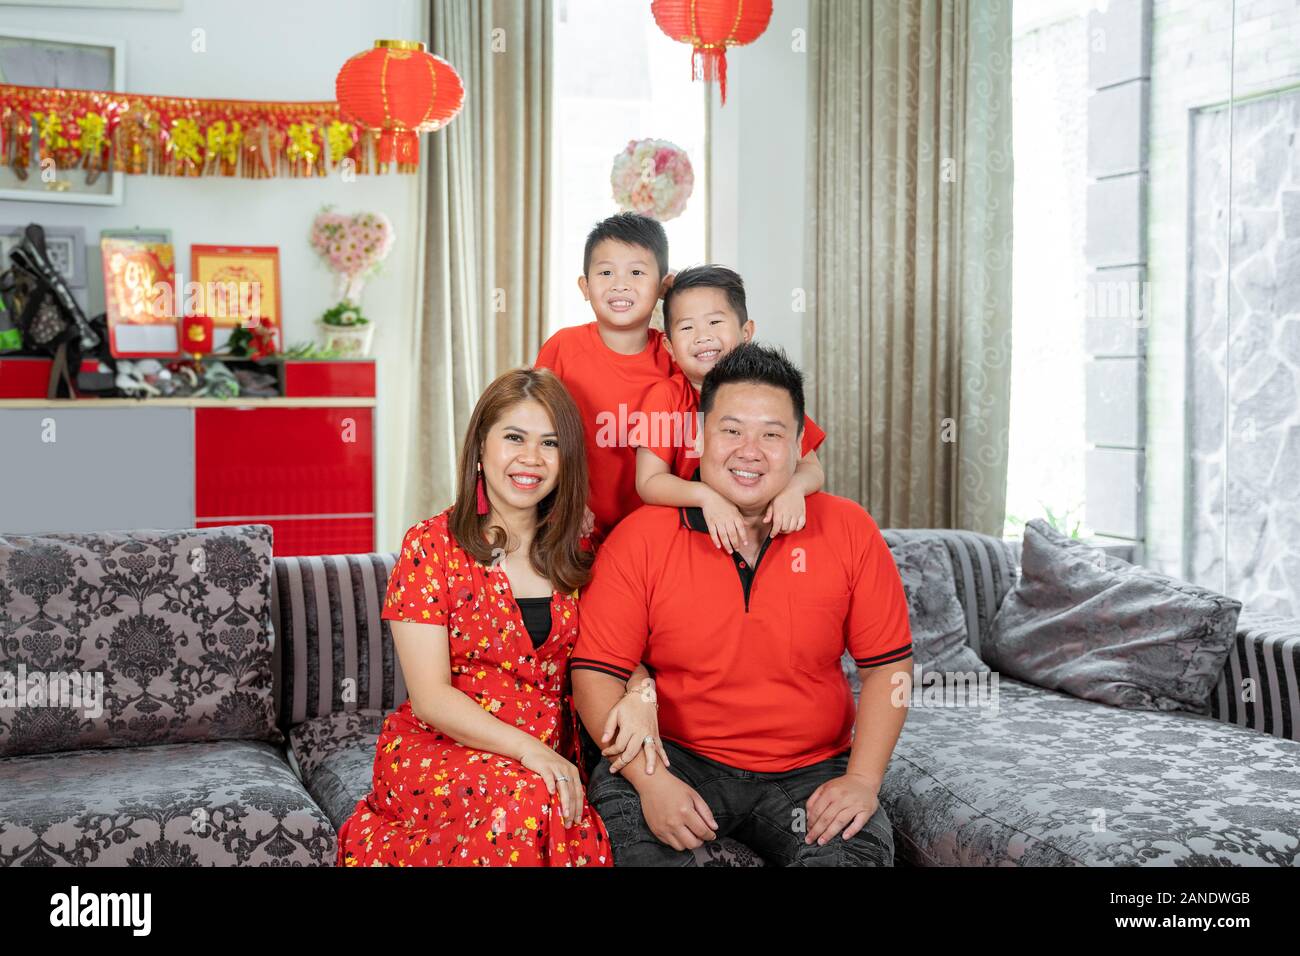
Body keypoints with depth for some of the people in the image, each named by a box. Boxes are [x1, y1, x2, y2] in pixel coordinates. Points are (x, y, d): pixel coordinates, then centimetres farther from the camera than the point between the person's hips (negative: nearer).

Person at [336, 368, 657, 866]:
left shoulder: (575, 555, 8)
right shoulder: (431, 545, -4)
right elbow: (430, 697, -9)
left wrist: (638, 693, -14)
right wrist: (527, 748, -22)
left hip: (548, 760, 4)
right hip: (435, 750, -4)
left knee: (586, 835, -26)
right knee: (525, 797, -34)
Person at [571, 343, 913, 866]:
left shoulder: (849, 532, -2)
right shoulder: (640, 539, -7)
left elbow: (887, 666, 2)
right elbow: (597, 673, -8)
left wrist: (862, 779, -9)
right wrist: (650, 779, -20)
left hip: (810, 771, 1)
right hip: (681, 760, 0)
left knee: (855, 851, -27)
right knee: (615, 799, -29)